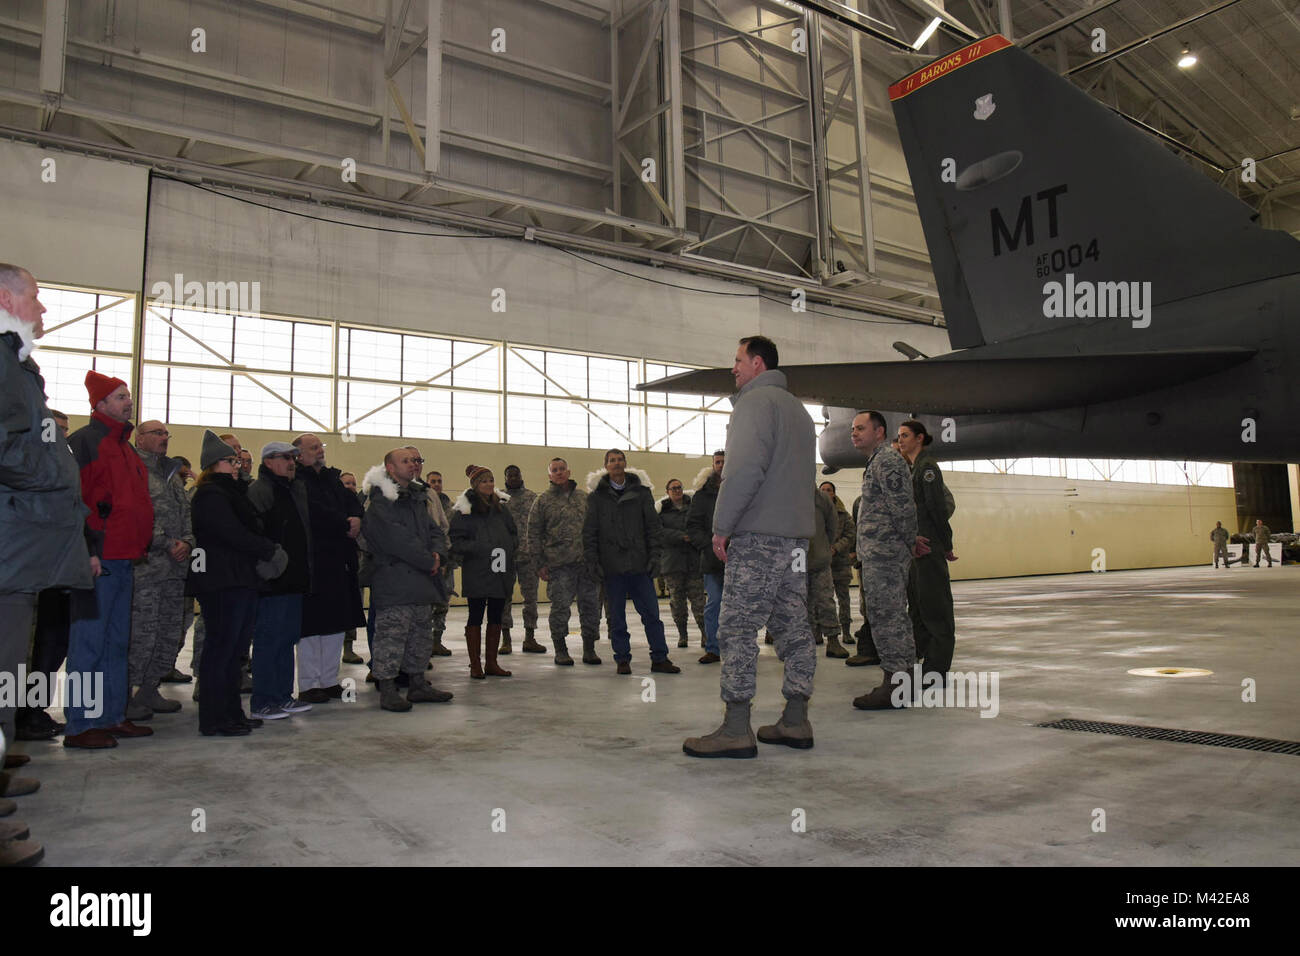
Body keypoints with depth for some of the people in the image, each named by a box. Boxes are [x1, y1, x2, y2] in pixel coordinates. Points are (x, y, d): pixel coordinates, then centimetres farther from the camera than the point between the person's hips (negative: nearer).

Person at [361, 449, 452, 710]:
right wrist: (428, 562, -15)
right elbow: (397, 539, -19)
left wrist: (437, 553, -6)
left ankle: (418, 685, 24)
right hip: (392, 581, -9)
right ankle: (387, 690, 1)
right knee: (391, 634, -7)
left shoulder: (417, 498, 17)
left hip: (419, 579, 9)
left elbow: (435, 531, 16)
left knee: (421, 635, 14)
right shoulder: (380, 502, -10)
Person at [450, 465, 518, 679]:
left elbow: (514, 534, 19)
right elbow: (457, 542, -9)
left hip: (501, 571, 5)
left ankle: (491, 663, 19)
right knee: (476, 617, 0)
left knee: (495, 617, 10)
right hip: (476, 572, -5)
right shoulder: (464, 510, -3)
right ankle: (475, 665, 9)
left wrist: (507, 548, -1)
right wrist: (482, 549, -18)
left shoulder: (501, 507, 14)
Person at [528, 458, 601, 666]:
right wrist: (539, 564, -4)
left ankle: (589, 648, 17)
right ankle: (560, 650, 12)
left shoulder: (583, 497, 14)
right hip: (559, 565, -3)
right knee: (560, 606, -3)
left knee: (591, 605, 5)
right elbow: (533, 534, 3)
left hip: (587, 562, 3)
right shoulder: (543, 501, 5)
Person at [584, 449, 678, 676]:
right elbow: (589, 532, 5)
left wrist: (655, 556, 0)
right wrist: (593, 561, -3)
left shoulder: (641, 491, 7)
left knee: (651, 612, 2)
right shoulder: (597, 495, 5)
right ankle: (622, 660, 16)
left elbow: (653, 526, 8)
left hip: (639, 564, 1)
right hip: (611, 566, 0)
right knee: (616, 616, 5)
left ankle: (659, 659, 9)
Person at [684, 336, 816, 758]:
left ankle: (736, 729, -7)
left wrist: (721, 526, -14)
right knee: (793, 626, 9)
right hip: (797, 533, 9)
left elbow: (745, 469, -18)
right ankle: (795, 722, 14)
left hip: (757, 536, -9)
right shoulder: (798, 408, 23)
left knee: (737, 628, -7)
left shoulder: (756, 401, -7)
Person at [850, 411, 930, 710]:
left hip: (884, 551, -11)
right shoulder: (877, 462, 23)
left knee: (886, 615, -10)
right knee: (893, 616, 12)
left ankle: (896, 682, -7)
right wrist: (911, 540, 19)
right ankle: (905, 680, 18)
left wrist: (910, 542, -9)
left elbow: (904, 506, -18)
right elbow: (904, 507, 27)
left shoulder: (887, 459, -10)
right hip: (880, 553, 11)